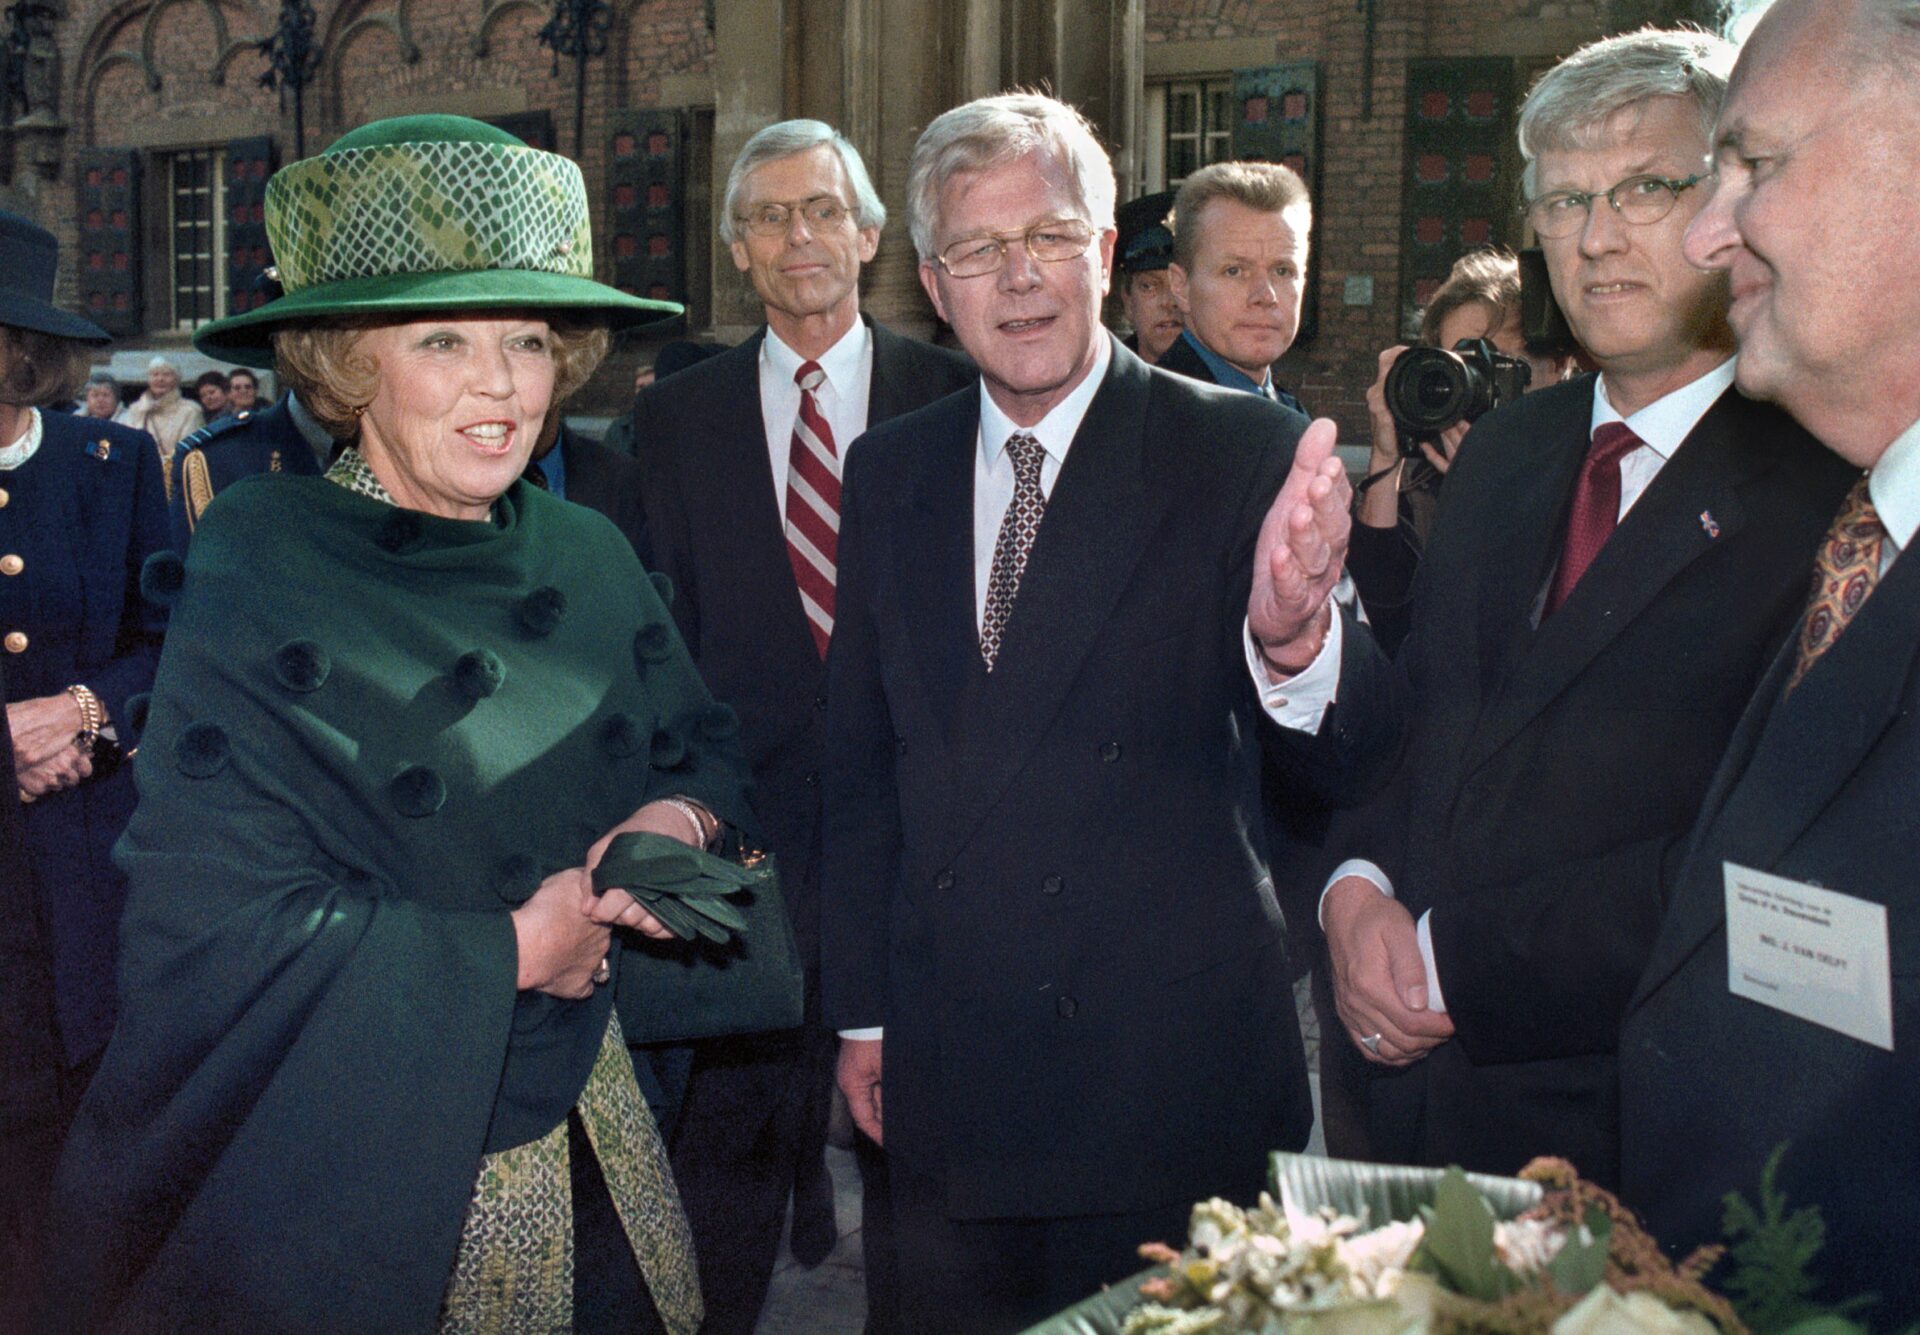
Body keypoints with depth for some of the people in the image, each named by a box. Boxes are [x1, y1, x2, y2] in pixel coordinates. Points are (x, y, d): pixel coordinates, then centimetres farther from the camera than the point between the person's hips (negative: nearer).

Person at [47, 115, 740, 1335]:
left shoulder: (589, 559, 0)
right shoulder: (258, 583, -17)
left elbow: (703, 749, 12)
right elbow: (214, 934, -23)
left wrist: (679, 817, -11)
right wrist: (509, 953, -17)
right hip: (339, 1182, -5)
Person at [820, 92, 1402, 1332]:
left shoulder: (1242, 452, -8)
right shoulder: (888, 473, 5)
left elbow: (1351, 762, -15)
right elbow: (861, 761, 12)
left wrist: (1297, 639, -37)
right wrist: (861, 1009, 11)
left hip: (1176, 1082, -3)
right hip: (947, 1079, 4)